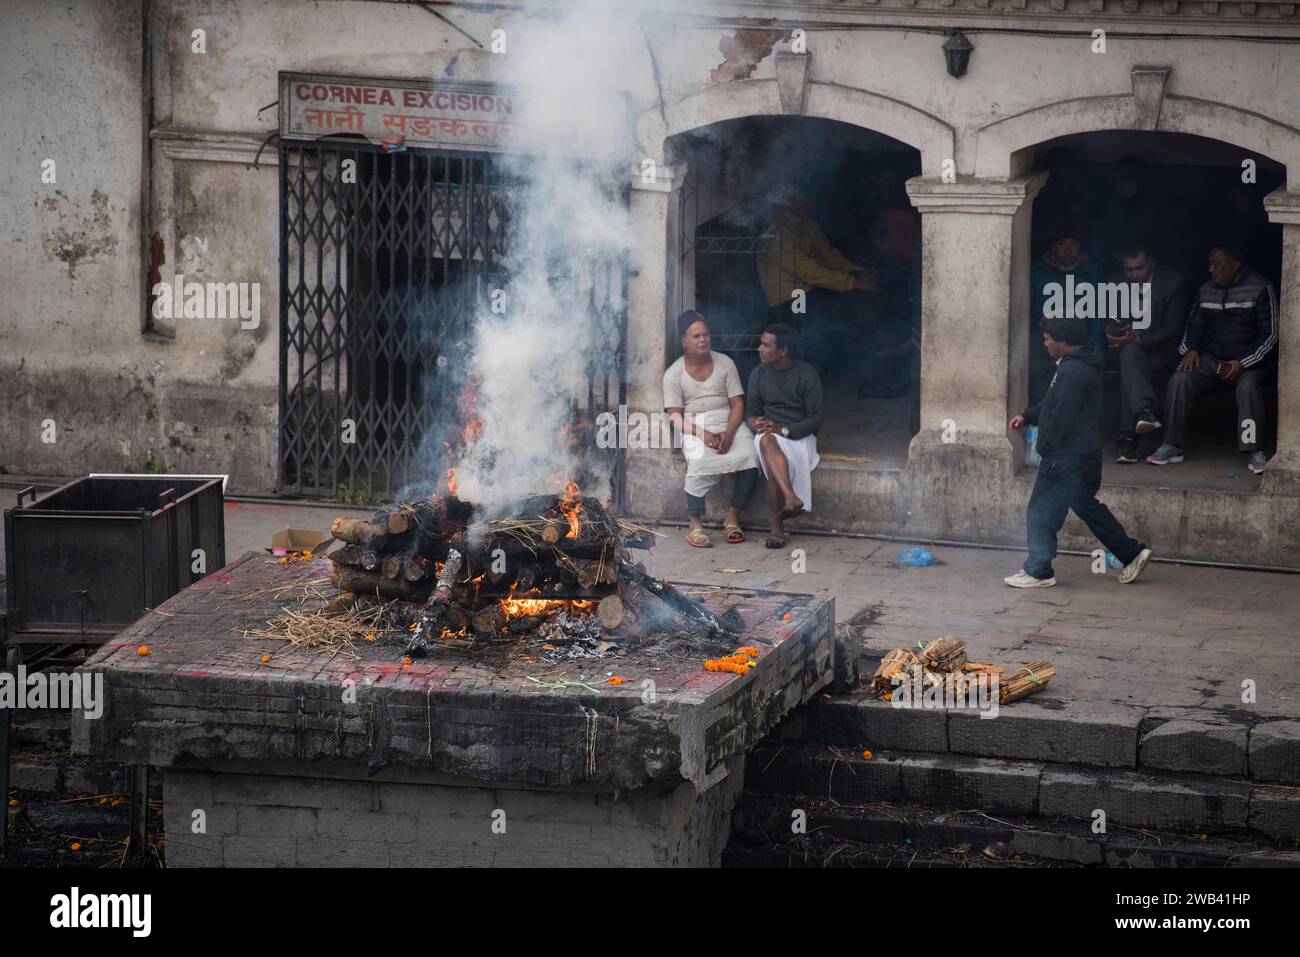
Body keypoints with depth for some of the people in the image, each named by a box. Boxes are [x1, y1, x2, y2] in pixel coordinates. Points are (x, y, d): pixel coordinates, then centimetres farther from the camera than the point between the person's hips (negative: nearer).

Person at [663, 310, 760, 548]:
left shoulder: (725, 363, 6)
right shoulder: (673, 374, 2)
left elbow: (737, 404, 2)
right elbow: (675, 416, -4)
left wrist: (729, 434, -16)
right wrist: (701, 434, -21)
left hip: (728, 423, 2)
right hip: (694, 427, -2)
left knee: (749, 456, -28)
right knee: (699, 461, -35)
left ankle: (732, 518, -14)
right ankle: (696, 525, -29)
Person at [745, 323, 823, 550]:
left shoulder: (807, 375, -6)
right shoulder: (759, 374, 8)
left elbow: (815, 420, -6)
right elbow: (751, 412, 13)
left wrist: (783, 430, -19)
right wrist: (755, 423, -13)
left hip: (799, 435, -2)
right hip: (769, 432, 2)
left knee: (774, 469, -36)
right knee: (765, 440, -38)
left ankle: (777, 526, -25)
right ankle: (792, 498, -51)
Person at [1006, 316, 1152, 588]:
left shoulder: (1073, 372, -23)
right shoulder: (1084, 366, 11)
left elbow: (1061, 417, -23)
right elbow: (1054, 404, 22)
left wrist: (1044, 446, -10)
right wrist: (1027, 417, 16)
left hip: (1067, 458, -10)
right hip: (1086, 454, 10)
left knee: (1040, 513, -1)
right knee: (1087, 506, 21)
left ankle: (1038, 571, 5)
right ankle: (1132, 553, 24)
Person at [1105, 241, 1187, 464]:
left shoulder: (1173, 283, -1)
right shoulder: (1116, 285, 11)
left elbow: (1172, 328, -8)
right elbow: (1109, 323, 13)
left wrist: (1138, 338, -24)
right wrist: (1111, 331, -14)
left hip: (1158, 351, -2)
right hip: (1122, 349, 2)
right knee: (1130, 354, -36)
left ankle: (1127, 437, -43)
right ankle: (1144, 411, -55)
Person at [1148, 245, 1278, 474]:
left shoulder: (1260, 289, -6)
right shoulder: (1206, 290, 11)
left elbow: (1269, 334, -7)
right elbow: (1194, 324, 19)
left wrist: (1242, 363, -16)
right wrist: (1190, 349, -4)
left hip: (1247, 362, -4)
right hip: (1210, 360, 4)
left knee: (1248, 386, -36)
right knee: (1179, 380, -23)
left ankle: (1254, 453, -30)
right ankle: (1172, 447, -18)